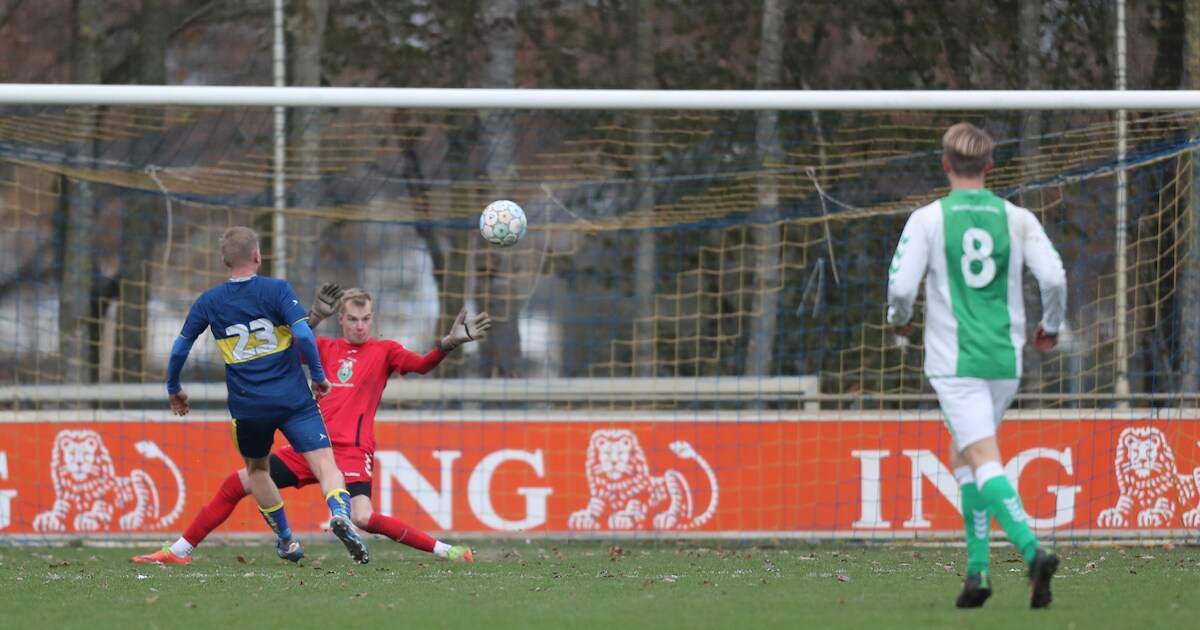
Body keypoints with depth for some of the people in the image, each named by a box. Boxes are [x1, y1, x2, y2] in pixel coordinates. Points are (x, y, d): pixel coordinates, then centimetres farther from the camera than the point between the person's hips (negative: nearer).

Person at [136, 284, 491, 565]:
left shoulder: (384, 352, 2)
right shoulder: (326, 349, 12)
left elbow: (421, 364, -14)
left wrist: (449, 343, -31)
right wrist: (314, 318, -12)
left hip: (351, 452, -5)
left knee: (362, 518, -30)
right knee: (236, 485, 4)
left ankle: (445, 552, -19)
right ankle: (178, 552, 15)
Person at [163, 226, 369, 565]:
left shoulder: (209, 302, 6)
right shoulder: (276, 290, -3)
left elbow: (180, 349, 12)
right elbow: (304, 335, -13)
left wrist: (174, 389, 28)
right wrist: (318, 377, 1)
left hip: (248, 407, 2)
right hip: (294, 398, -2)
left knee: (256, 470, 26)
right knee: (324, 463, -8)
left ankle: (286, 540, 30)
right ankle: (340, 514, -36)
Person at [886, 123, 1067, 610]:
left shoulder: (928, 219, -4)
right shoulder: (1017, 219, 3)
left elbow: (901, 284, -10)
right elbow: (1054, 277, -5)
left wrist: (900, 319, 13)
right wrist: (1051, 327, 13)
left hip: (954, 361, -4)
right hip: (1005, 360, 4)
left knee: (984, 463, -11)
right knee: (962, 454, 21)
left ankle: (1033, 551, -33)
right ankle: (977, 569, 14)